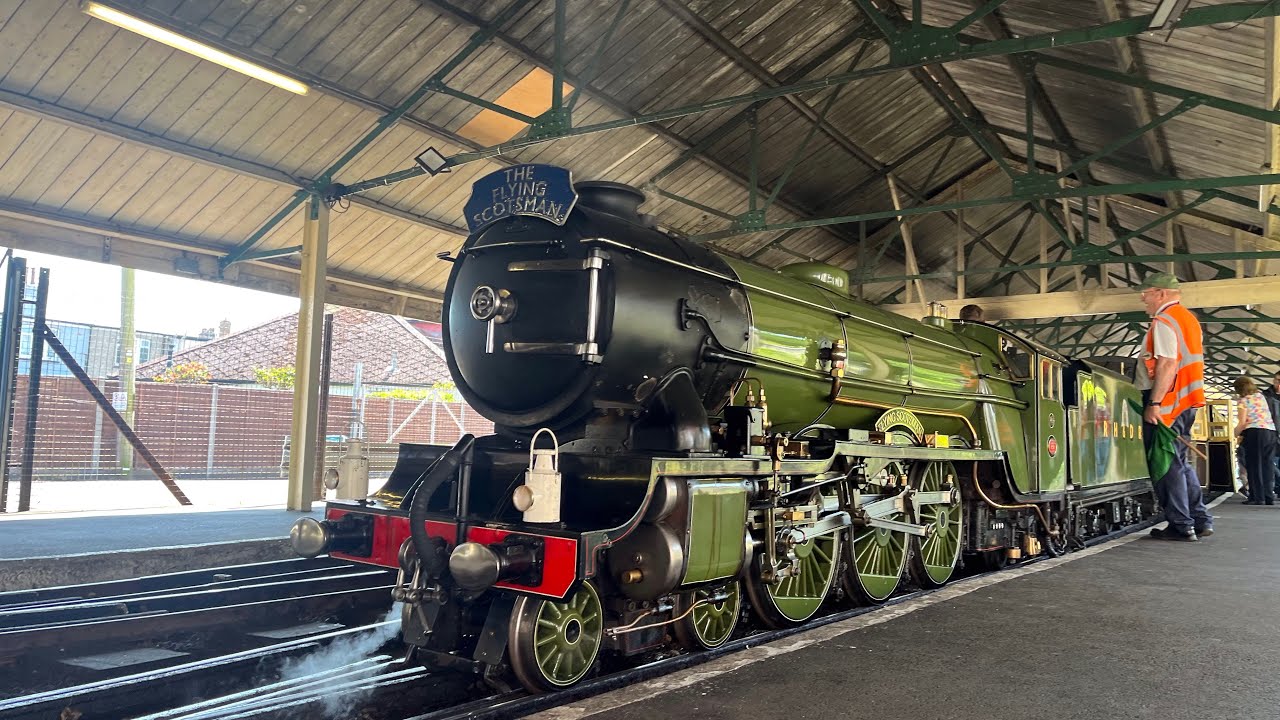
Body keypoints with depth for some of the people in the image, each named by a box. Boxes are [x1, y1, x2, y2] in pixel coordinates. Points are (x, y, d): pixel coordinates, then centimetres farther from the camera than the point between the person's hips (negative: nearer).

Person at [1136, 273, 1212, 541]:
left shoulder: (1164, 321, -11)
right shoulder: (1187, 318, 19)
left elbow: (1167, 364, -21)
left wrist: (1154, 403, -24)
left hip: (1166, 400, -10)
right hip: (1186, 401, 10)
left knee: (1166, 464, -5)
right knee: (1178, 462, 17)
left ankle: (1181, 526, -2)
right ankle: (1200, 521, 18)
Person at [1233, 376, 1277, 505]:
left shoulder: (1243, 400, -3)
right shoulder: (1261, 396, 17)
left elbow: (1242, 423, -9)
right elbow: (1265, 415, 21)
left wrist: (1234, 435, 3)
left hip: (1255, 432, -6)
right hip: (1271, 431, 6)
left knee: (1254, 465, 0)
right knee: (1267, 465, 8)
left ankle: (1257, 497, -2)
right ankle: (1269, 497, 8)